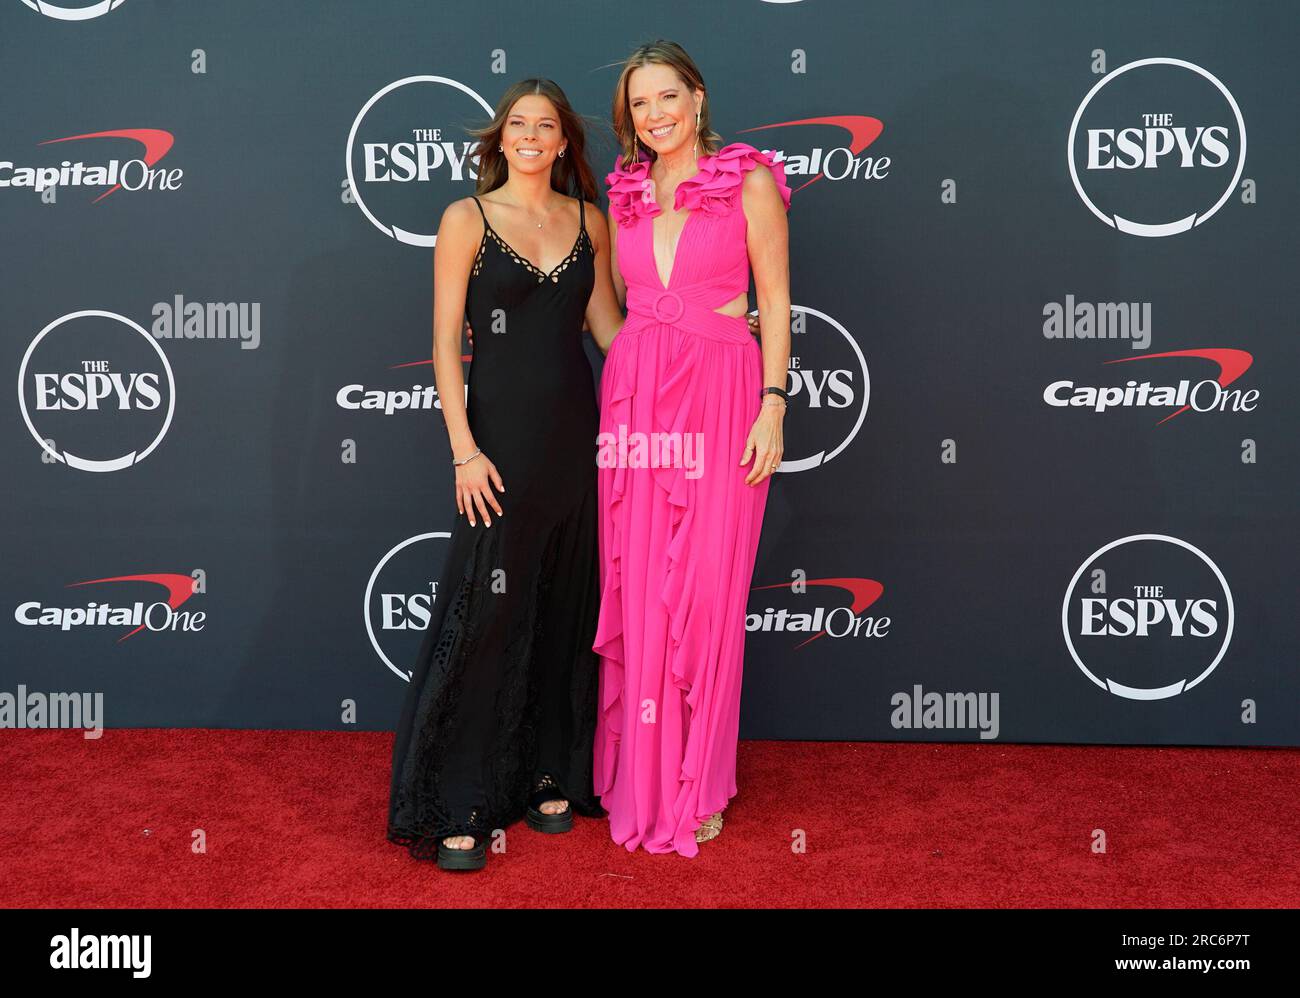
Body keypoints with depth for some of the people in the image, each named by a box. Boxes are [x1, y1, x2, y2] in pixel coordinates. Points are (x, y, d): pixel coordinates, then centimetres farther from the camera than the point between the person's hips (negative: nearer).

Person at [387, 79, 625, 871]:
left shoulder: (588, 220, 10)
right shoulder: (469, 219, -1)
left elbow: (609, 325, 12)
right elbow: (446, 341, -5)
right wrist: (464, 449, -12)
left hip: (576, 432, 4)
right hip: (503, 430, -4)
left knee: (566, 610, 10)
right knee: (486, 613, -4)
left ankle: (552, 776, 25)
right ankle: (456, 806, 7)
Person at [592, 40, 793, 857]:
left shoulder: (750, 182, 2)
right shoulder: (626, 193, 13)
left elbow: (774, 301, 0)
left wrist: (773, 406, -8)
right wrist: (624, 390, 12)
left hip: (721, 396, -4)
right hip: (635, 396, 4)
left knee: (707, 590, -1)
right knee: (636, 588, 6)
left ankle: (697, 786, 15)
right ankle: (640, 778, 21)